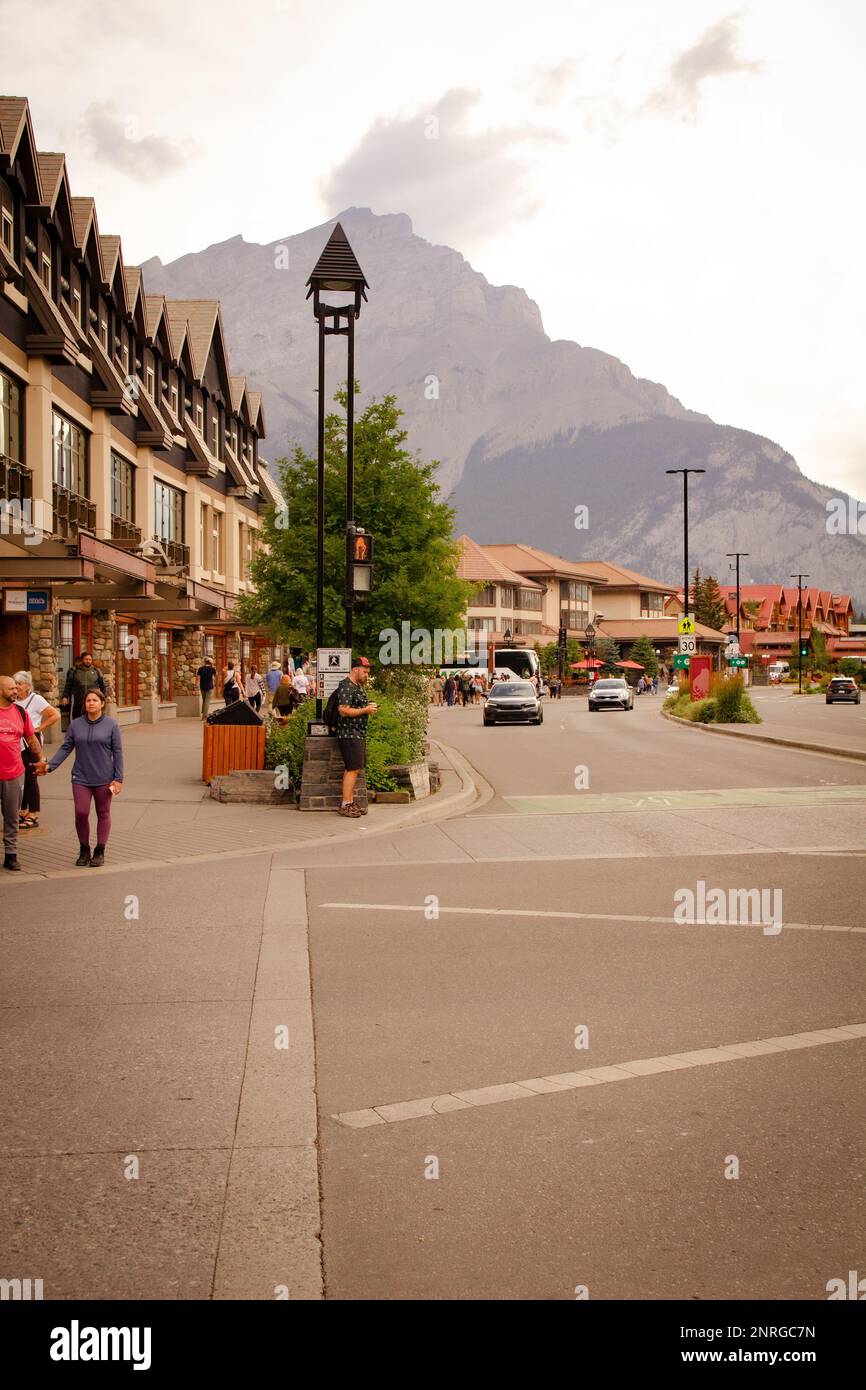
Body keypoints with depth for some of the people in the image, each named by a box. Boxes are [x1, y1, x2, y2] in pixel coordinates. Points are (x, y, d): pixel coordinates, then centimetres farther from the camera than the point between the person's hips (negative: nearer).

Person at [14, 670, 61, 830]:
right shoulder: (14, 701, 6)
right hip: (17, 744, 6)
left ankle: (33, 816, 3)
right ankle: (23, 812, 21)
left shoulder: (36, 699, -9)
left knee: (30, 779, -3)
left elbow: (56, 716, -11)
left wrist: (39, 728, -11)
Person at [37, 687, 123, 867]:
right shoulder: (76, 725, 4)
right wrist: (50, 765, -8)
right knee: (81, 813, -5)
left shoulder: (111, 725, -2)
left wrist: (118, 779, -6)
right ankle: (84, 850, 13)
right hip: (81, 778, 2)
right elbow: (65, 748, 5)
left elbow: (117, 753, -2)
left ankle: (100, 852, 18)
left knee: (103, 814, 7)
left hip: (104, 778, -1)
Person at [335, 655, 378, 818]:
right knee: (353, 769, -11)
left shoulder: (358, 686, 19)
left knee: (353, 769, 11)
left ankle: (350, 803, 15)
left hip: (358, 734, 10)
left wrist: (369, 707, 12)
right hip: (349, 734, -10)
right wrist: (366, 710, -18)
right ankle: (345, 805, -9)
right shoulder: (346, 687, -14)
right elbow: (344, 711, -23)